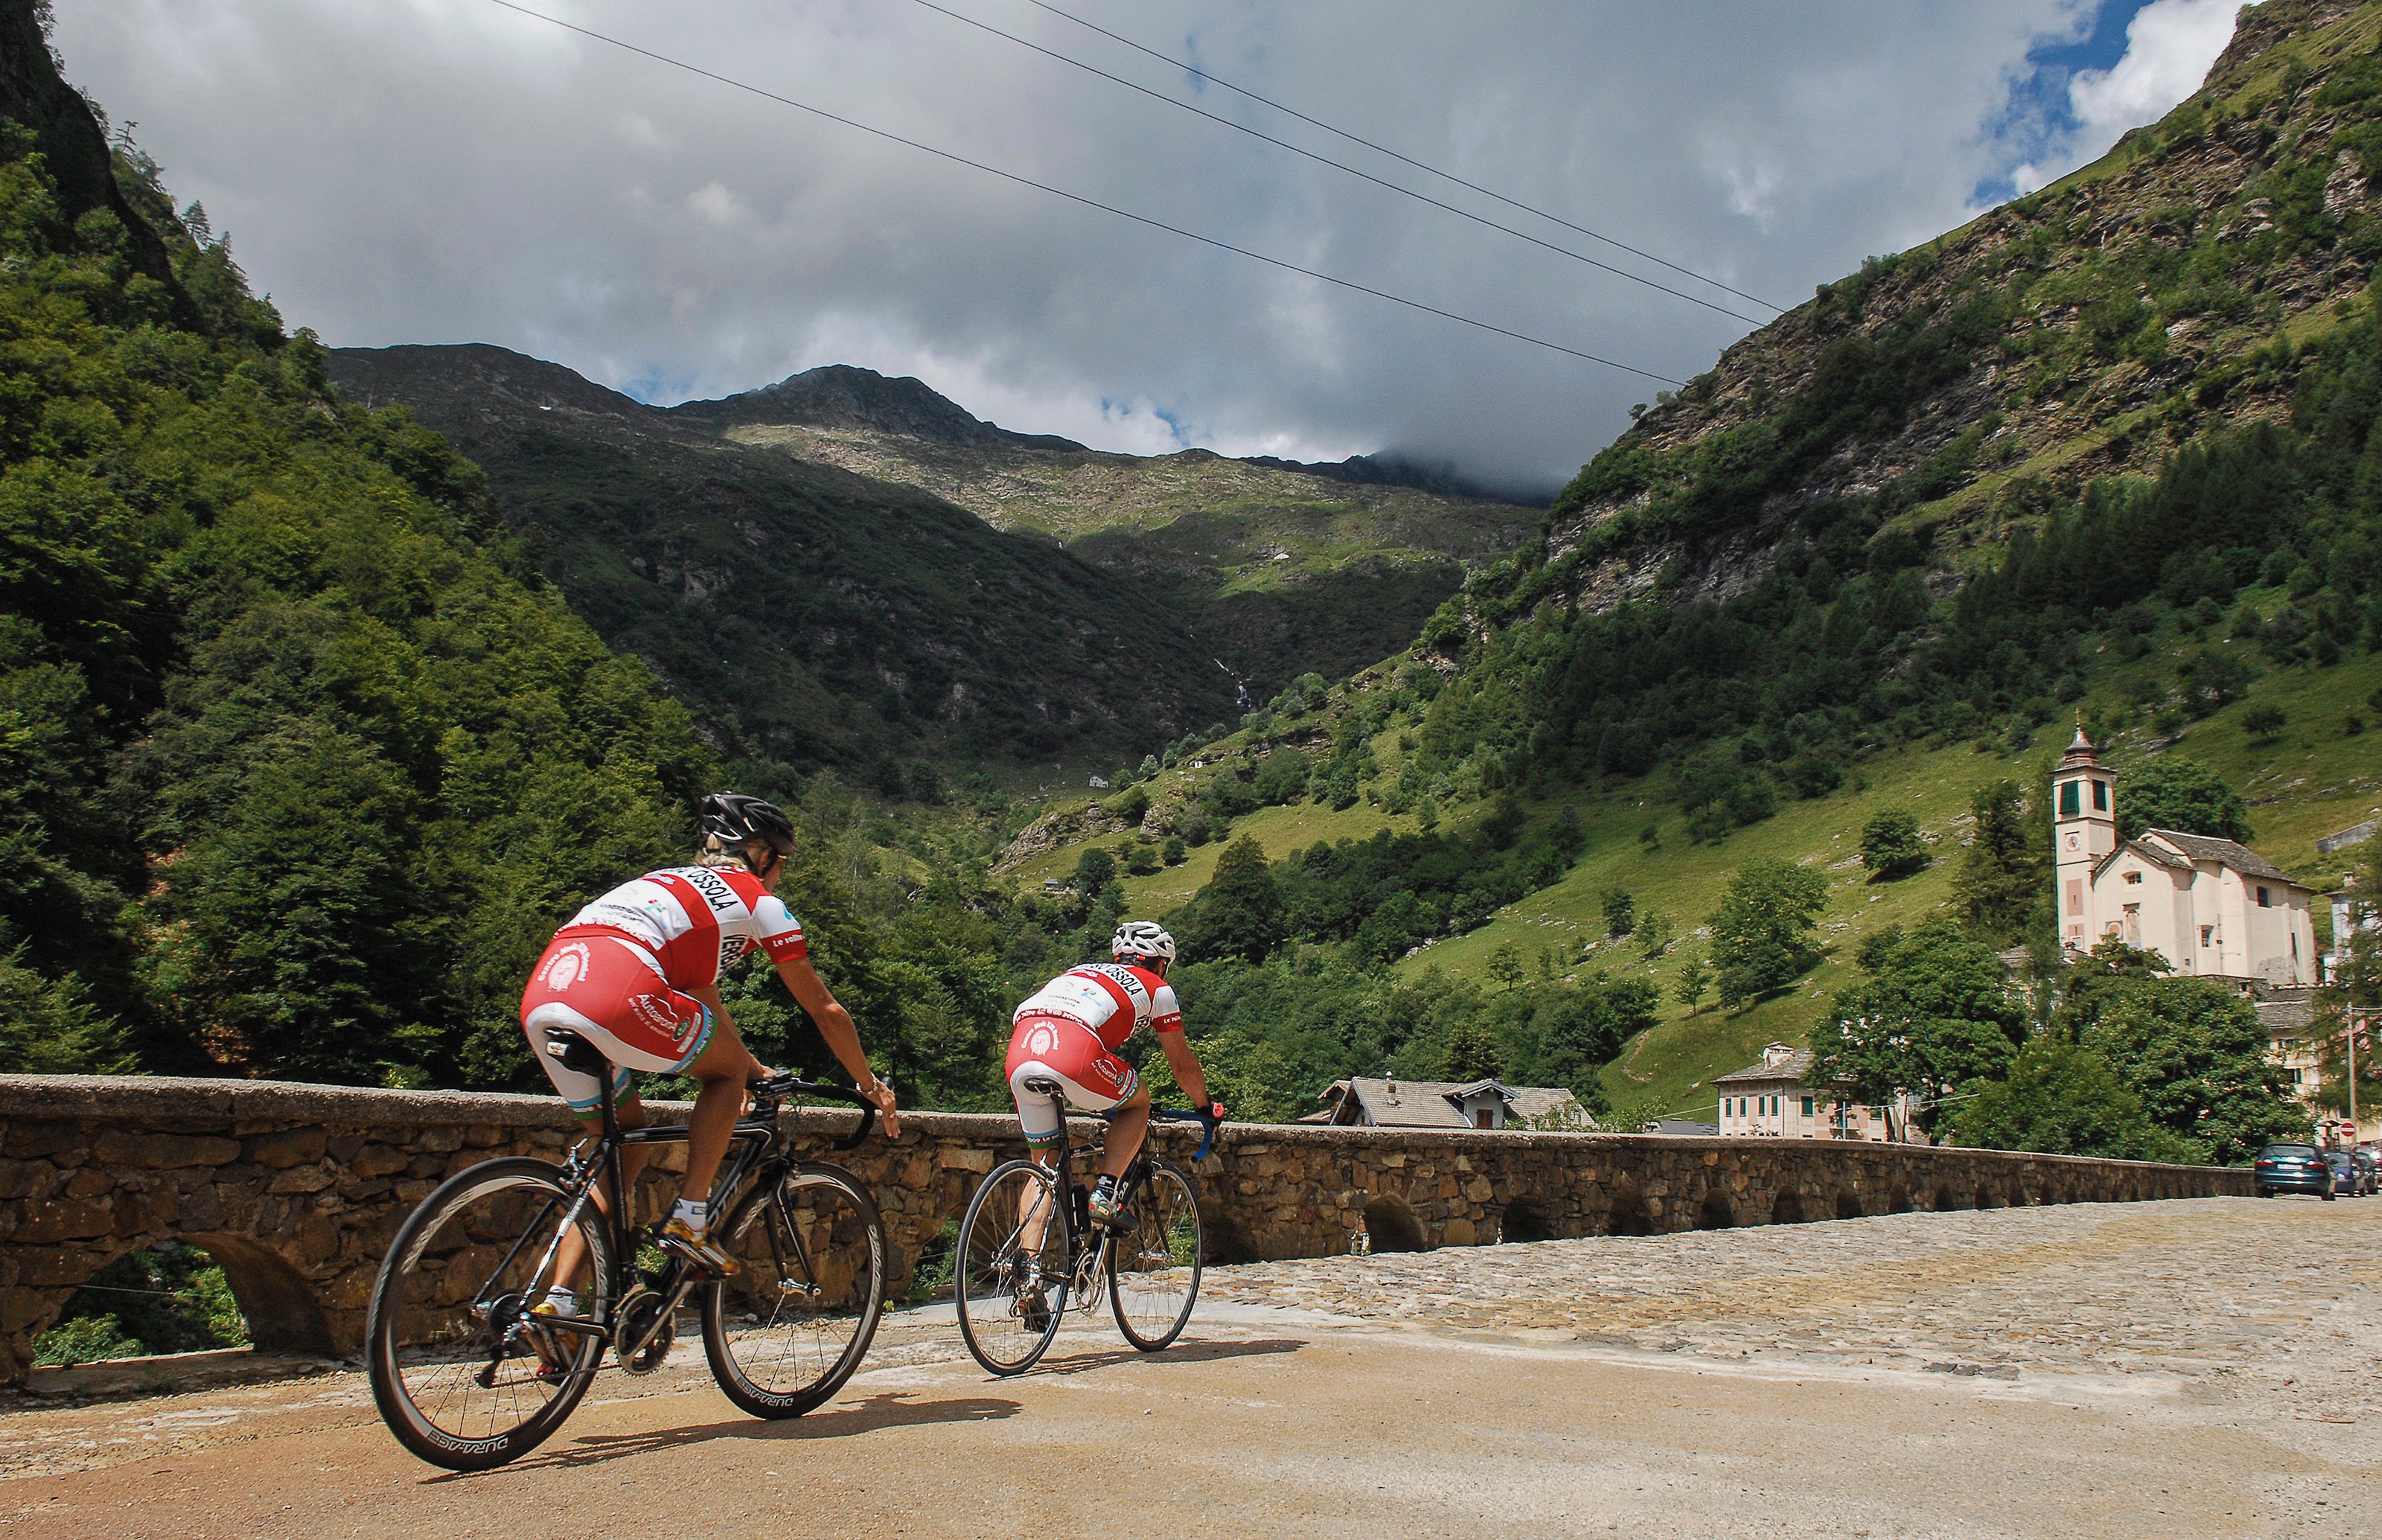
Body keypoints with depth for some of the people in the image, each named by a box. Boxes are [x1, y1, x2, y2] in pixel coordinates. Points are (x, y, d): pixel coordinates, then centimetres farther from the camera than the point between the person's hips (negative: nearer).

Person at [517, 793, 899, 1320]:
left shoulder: (672, 883, 37)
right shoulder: (760, 903, 17)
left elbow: (703, 1003, 46)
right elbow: (826, 1011, 23)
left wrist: (757, 1073, 55)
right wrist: (872, 1086, 36)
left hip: (540, 998, 7)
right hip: (617, 996, -7)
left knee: (627, 1141, 22)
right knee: (729, 1069, 19)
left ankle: (557, 1301, 13)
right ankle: (689, 1221, 7)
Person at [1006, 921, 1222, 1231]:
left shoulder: (1078, 972, 39)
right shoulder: (1157, 988, 25)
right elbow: (1183, 1065, 32)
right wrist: (1205, 1107, 51)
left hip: (1019, 1052, 5)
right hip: (1074, 1055, -5)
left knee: (1043, 1164, 20)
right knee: (1138, 1102, 25)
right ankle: (1105, 1193, 10)